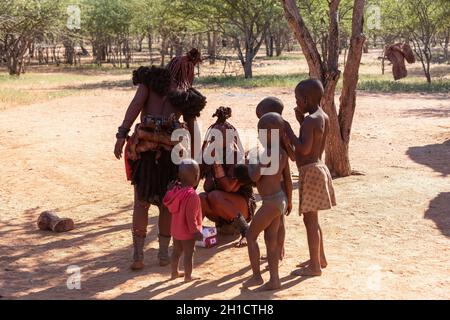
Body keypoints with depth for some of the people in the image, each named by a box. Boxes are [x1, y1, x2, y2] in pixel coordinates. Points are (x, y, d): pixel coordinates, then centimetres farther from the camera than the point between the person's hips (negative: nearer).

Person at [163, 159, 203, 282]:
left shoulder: (175, 189, -5)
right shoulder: (192, 195, -28)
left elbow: (171, 208, 8)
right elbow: (191, 218, -26)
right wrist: (195, 231, -17)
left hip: (175, 229, 8)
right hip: (187, 231, -8)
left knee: (177, 251, 21)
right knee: (188, 253, 6)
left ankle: (174, 272, 34)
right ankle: (188, 276, 15)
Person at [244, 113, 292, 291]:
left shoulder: (268, 153, -20)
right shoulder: (282, 153, 8)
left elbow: (255, 177, -20)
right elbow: (288, 178, 14)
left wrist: (250, 162, -1)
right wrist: (288, 201, 24)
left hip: (271, 202, -9)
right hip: (280, 200, 9)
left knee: (251, 236, 4)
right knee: (271, 239, 11)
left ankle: (256, 276, 9)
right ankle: (274, 280, 12)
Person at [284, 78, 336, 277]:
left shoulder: (310, 120, -19)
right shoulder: (324, 118, 9)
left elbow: (304, 149, -28)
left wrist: (289, 132, -18)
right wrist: (302, 121, 13)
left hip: (310, 171, -10)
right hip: (318, 167, 10)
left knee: (310, 219, -2)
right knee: (312, 219, 20)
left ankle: (315, 266, 5)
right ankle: (320, 258, 31)